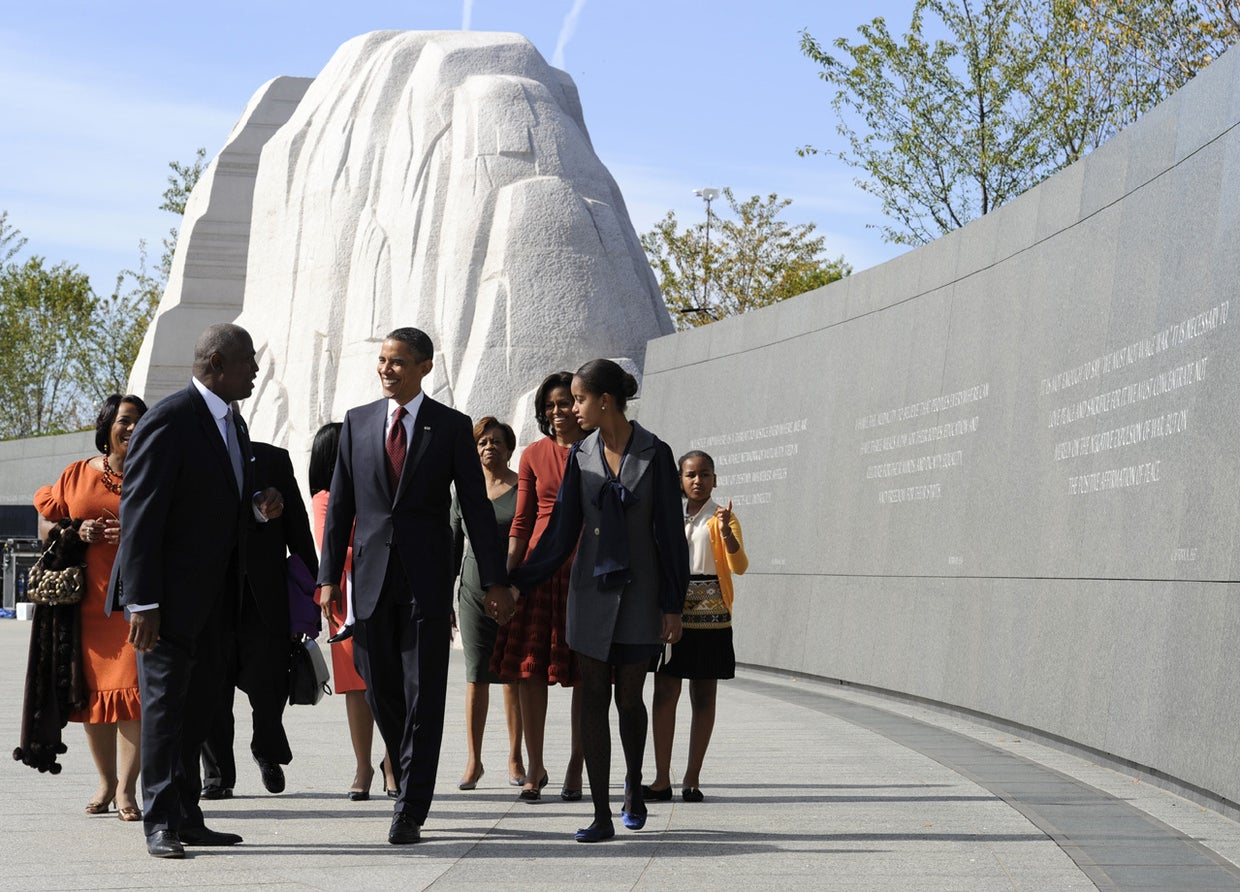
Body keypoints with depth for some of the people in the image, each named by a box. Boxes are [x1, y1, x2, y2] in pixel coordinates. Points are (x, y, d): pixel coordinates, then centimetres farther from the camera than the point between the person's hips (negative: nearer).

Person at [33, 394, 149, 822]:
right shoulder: (77, 475, 9)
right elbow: (46, 524, 15)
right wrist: (77, 533, -5)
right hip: (88, 598, 2)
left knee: (133, 688, -11)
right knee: (94, 688, 6)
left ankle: (127, 787, -6)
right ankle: (106, 782, 21)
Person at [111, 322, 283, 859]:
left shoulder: (232, 425, 14)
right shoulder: (168, 422, -15)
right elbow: (140, 514, -18)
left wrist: (258, 508, 2)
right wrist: (143, 603, -22)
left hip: (213, 594, 9)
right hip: (169, 593, -9)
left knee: (200, 703, 12)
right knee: (165, 703, -4)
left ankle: (186, 818, 19)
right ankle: (161, 824, 1)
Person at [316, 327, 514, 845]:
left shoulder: (452, 427, 1)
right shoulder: (357, 422, 9)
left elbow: (476, 507, 1)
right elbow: (340, 504, 10)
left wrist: (493, 581, -4)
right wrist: (330, 576, 4)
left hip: (427, 578, -3)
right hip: (372, 574, 3)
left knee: (423, 694, -4)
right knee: (380, 687, 7)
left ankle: (411, 810, -2)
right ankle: (413, 777, 29)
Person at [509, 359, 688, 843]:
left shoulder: (654, 454, -7)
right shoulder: (582, 455, 4)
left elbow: (670, 535, -6)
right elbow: (561, 531, 6)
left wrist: (673, 606, -8)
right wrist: (516, 582, 2)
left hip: (639, 592, -3)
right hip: (591, 589, 3)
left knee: (628, 697, 3)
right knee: (592, 698, -2)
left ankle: (633, 785, 32)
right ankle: (602, 816, 0)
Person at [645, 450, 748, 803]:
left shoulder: (722, 518, 1)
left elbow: (739, 566, -12)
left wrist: (726, 532, -27)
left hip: (709, 616, -3)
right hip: (672, 613, 3)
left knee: (703, 696, 3)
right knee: (664, 693, -3)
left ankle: (692, 777, 9)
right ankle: (662, 779, 1)